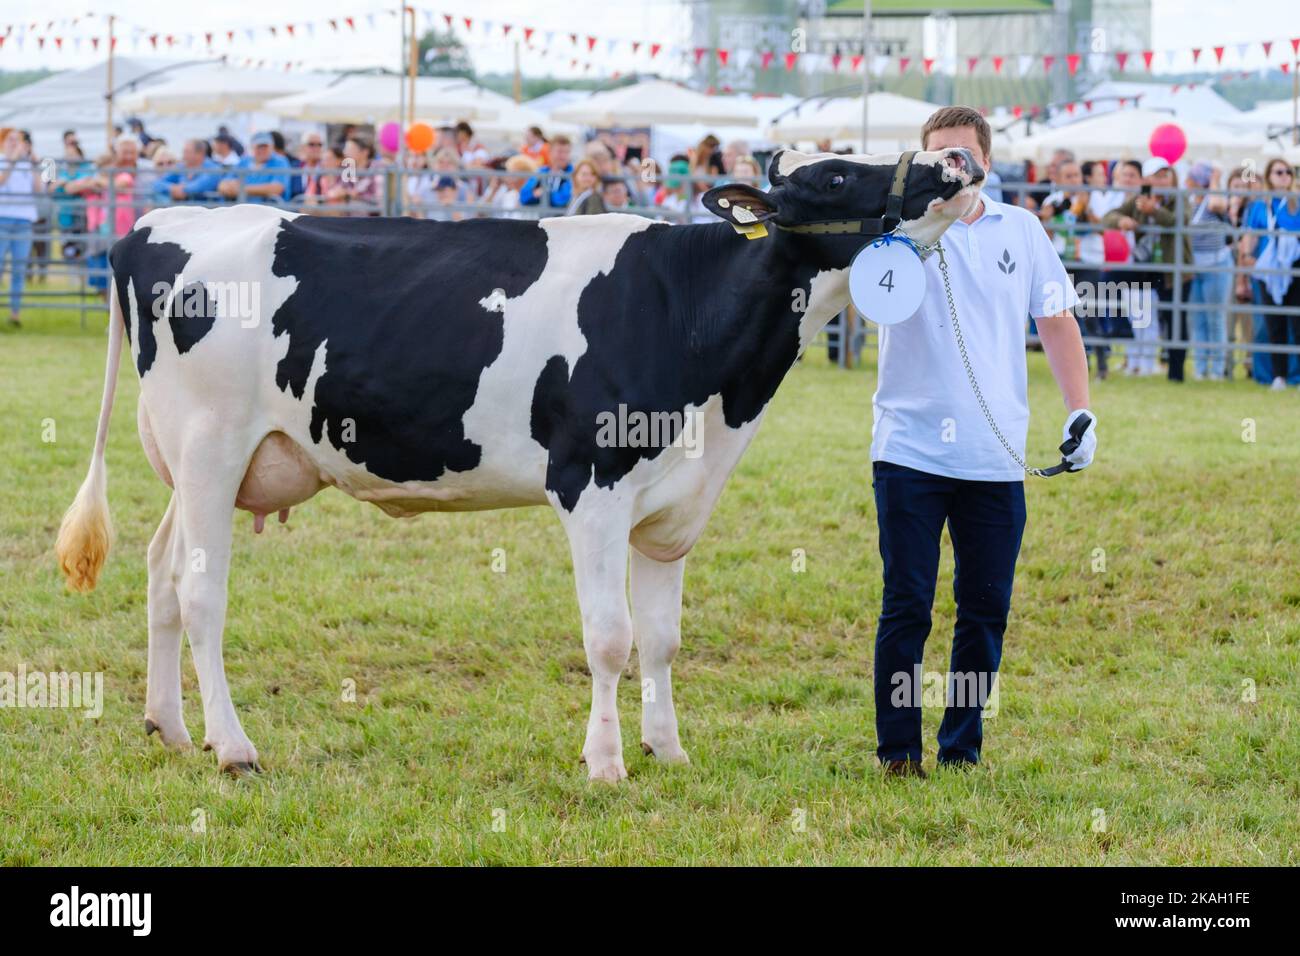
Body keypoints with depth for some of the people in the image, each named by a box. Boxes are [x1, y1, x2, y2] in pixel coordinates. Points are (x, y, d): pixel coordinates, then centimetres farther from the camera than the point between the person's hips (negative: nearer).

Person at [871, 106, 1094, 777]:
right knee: (907, 606, -1)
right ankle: (898, 751, 7)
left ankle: (961, 750, 18)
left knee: (986, 610, 6)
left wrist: (1080, 410, 6)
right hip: (910, 451, -3)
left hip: (995, 459, 3)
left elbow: (1056, 320, 15)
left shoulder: (1021, 231, 8)